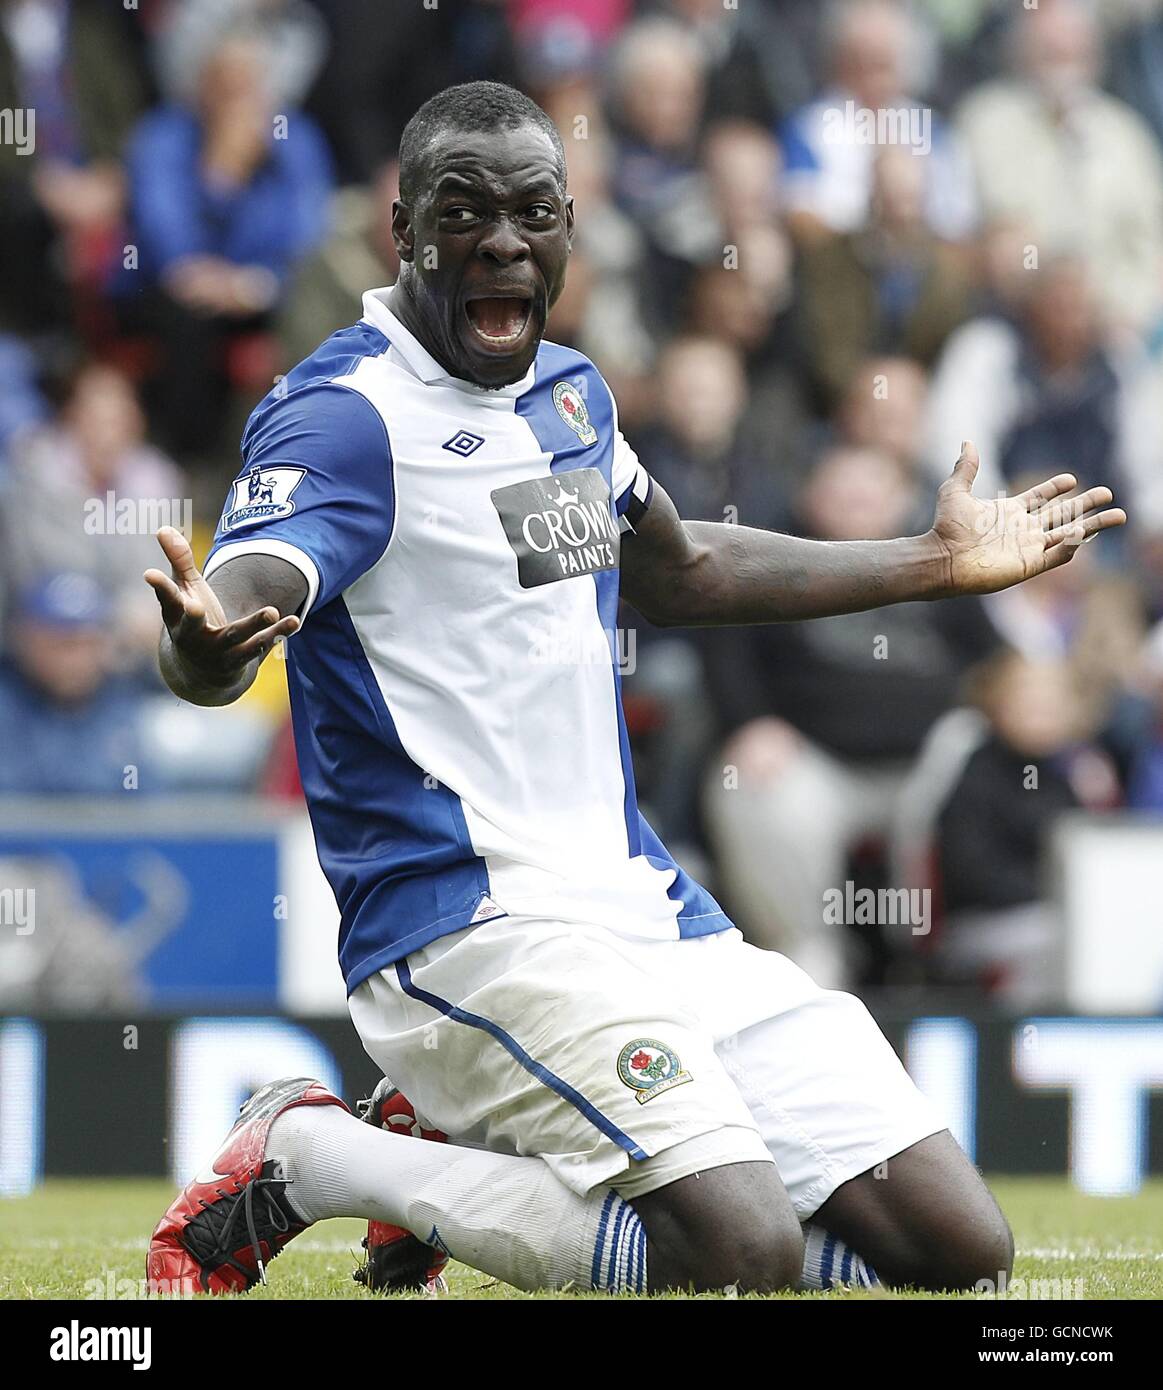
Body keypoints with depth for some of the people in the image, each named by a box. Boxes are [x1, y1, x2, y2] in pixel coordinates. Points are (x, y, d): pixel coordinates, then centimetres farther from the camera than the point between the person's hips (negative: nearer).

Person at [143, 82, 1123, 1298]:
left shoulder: (569, 394, 14)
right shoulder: (348, 416, -11)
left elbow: (677, 575, 33)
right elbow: (228, 617, -28)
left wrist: (941, 563, 39)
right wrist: (206, 642, -53)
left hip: (643, 911, 8)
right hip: (471, 921, -8)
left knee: (958, 1252, 3)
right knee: (748, 1257, -27)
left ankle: (472, 1163, 13)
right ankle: (308, 1158, -7)